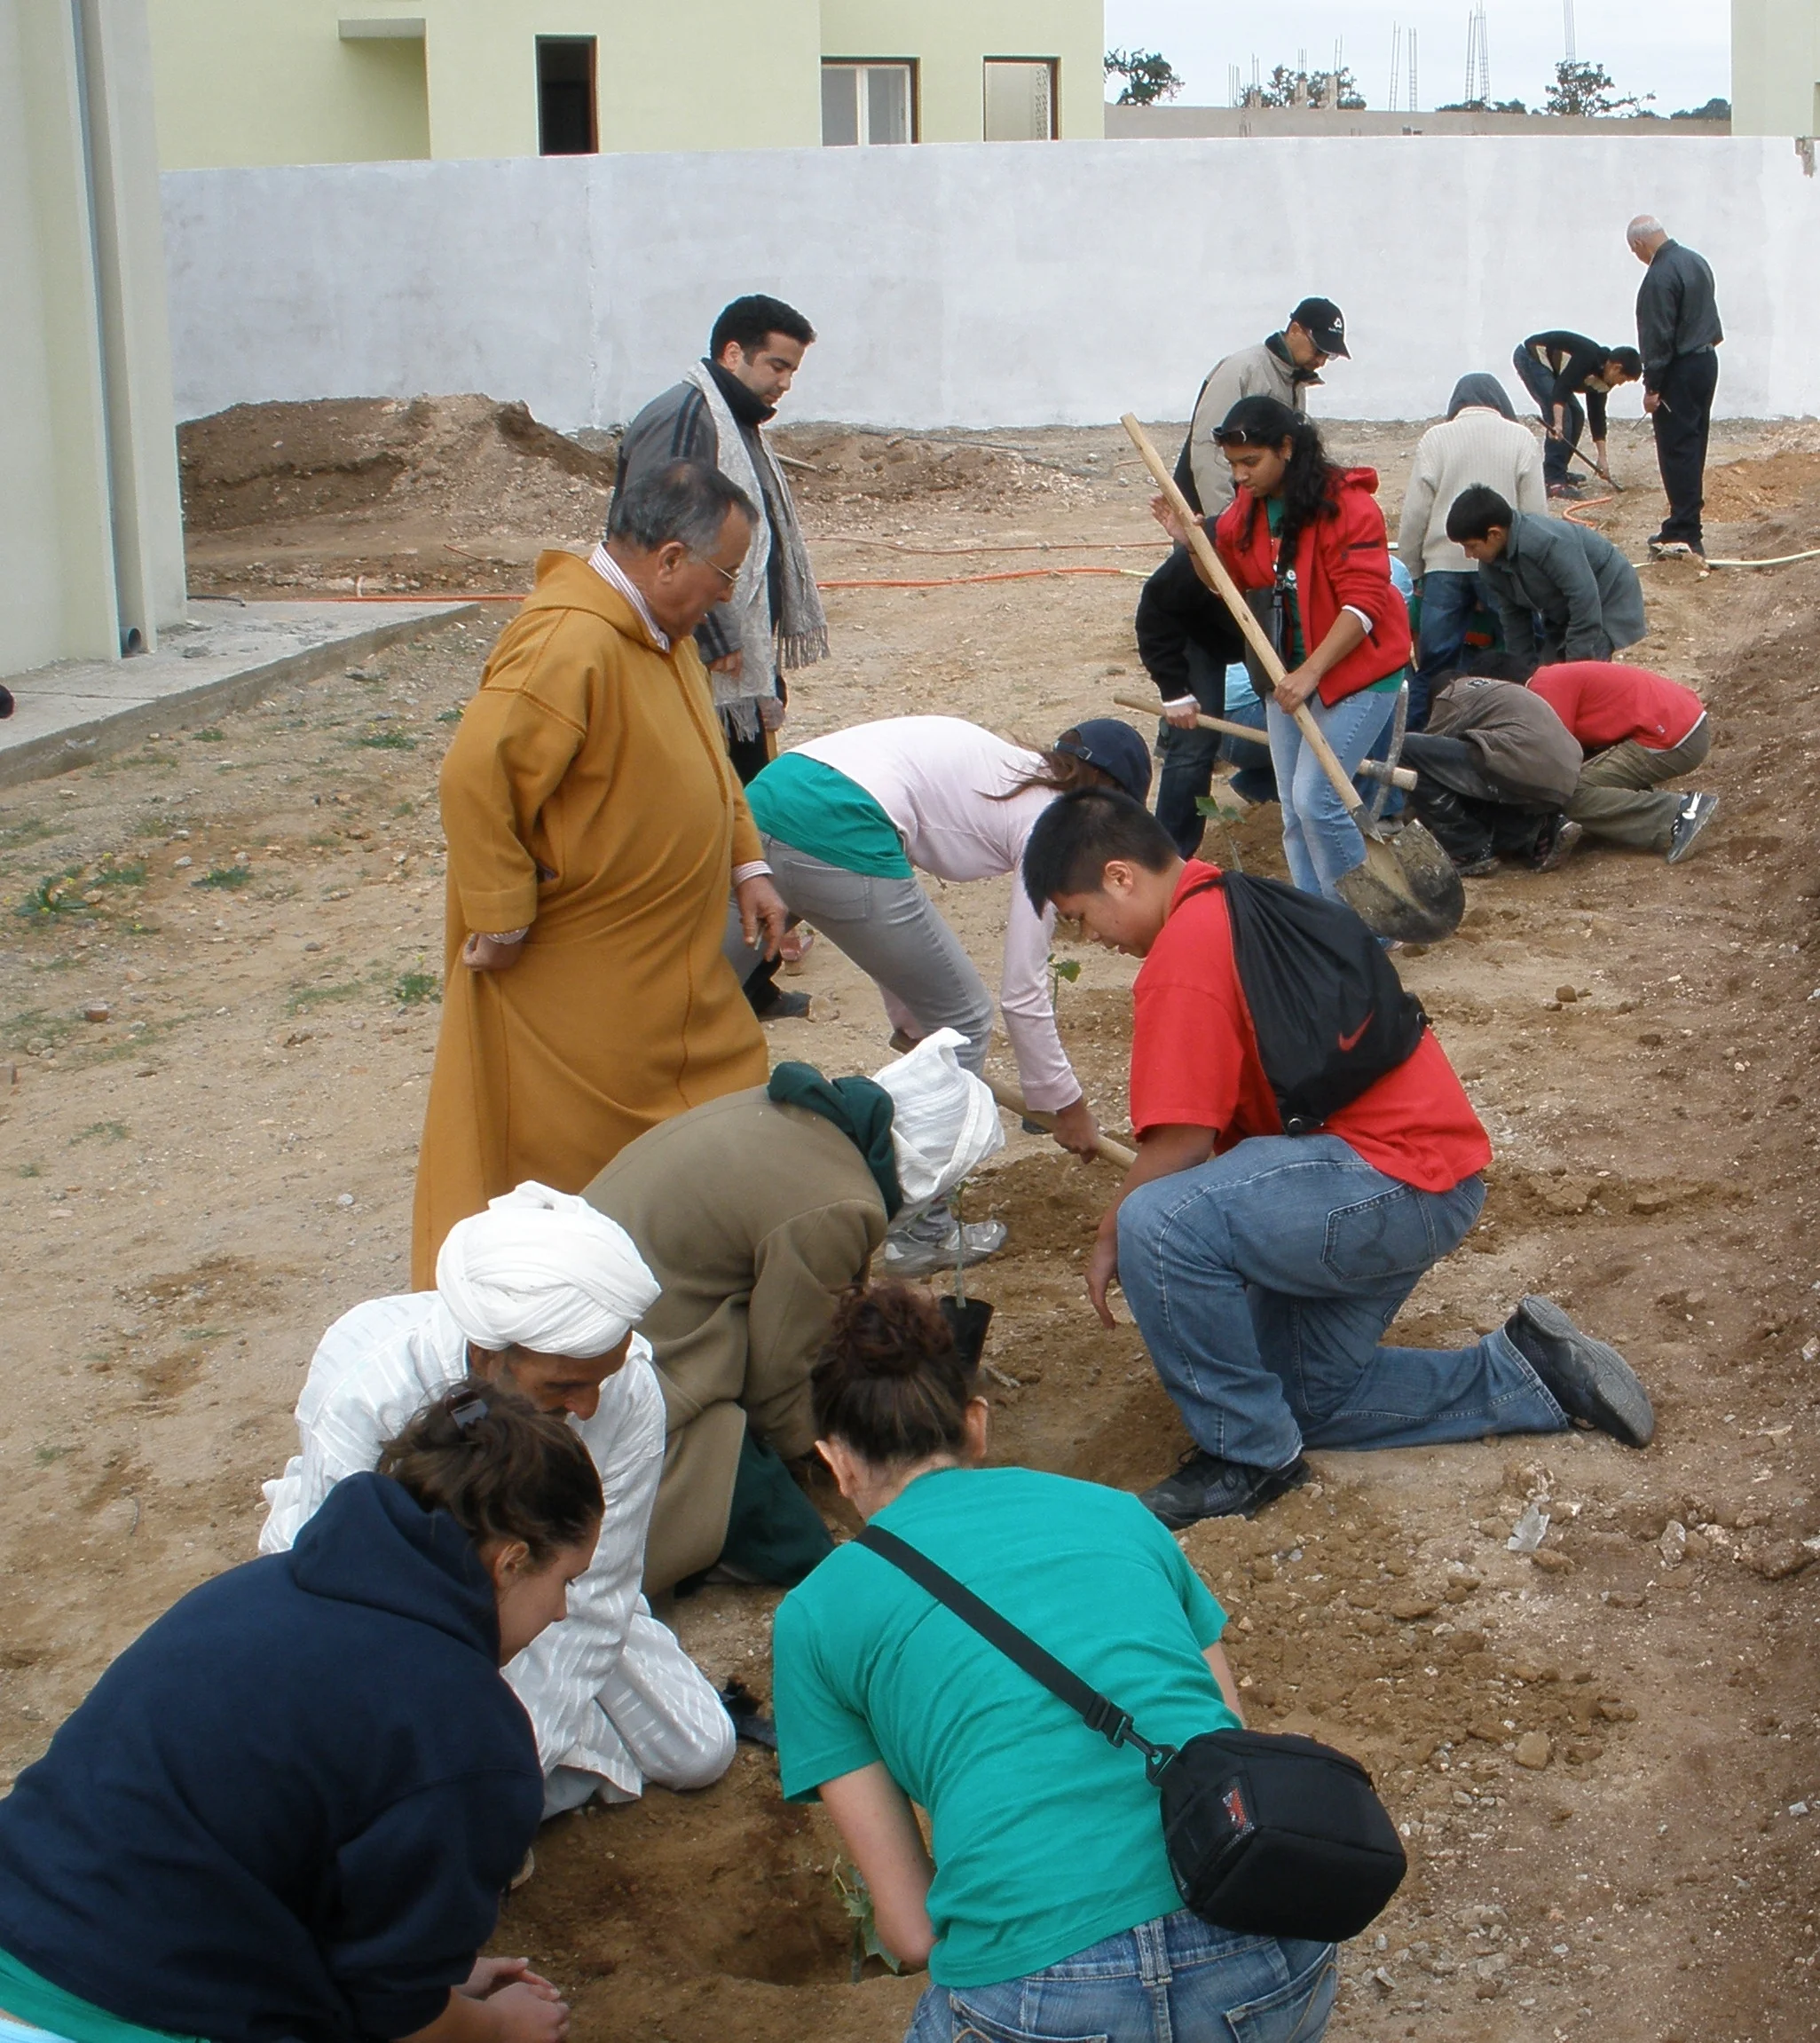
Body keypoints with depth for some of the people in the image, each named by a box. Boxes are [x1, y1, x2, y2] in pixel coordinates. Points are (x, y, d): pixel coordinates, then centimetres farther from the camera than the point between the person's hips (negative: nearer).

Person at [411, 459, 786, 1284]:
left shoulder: (661, 629, 7)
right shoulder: (567, 644, -26)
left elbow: (703, 762, 20)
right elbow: (475, 777, -32)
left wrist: (745, 865, 11)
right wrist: (502, 917, -26)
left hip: (666, 961, 9)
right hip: (566, 970, -9)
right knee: (550, 1152, 3)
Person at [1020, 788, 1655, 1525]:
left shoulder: (1183, 958, -17)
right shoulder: (1245, 907, 15)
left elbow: (1182, 1144, -19)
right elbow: (1231, 1118, 22)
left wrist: (1110, 1240, -3)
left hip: (1396, 1181, -11)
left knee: (1156, 1227, -25)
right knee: (1312, 1401, 17)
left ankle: (1246, 1455, -9)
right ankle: (1528, 1372, 19)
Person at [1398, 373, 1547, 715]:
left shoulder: (1435, 438, 4)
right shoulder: (1521, 438, 3)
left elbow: (1415, 514, 3)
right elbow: (1536, 511, 1)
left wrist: (1412, 571, 12)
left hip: (1445, 563, 0)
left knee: (1433, 665, 3)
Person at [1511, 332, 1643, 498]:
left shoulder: (1602, 379, 5)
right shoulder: (1589, 357, -24)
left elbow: (1597, 416, 10)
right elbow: (1561, 387, -33)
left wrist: (1602, 458, 9)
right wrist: (1558, 424, -42)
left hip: (1547, 365, 10)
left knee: (1576, 416, 8)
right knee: (1562, 415, -19)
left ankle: (1559, 474, 16)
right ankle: (1554, 481, -20)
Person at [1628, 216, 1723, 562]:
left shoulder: (1660, 276, -19)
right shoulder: (1696, 261, 11)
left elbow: (1658, 336, -21)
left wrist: (1652, 386, -16)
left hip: (1679, 370, -10)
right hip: (1706, 361, 10)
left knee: (1677, 452, -7)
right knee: (1693, 447, 14)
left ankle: (1685, 535, -8)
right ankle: (1686, 525, 21)